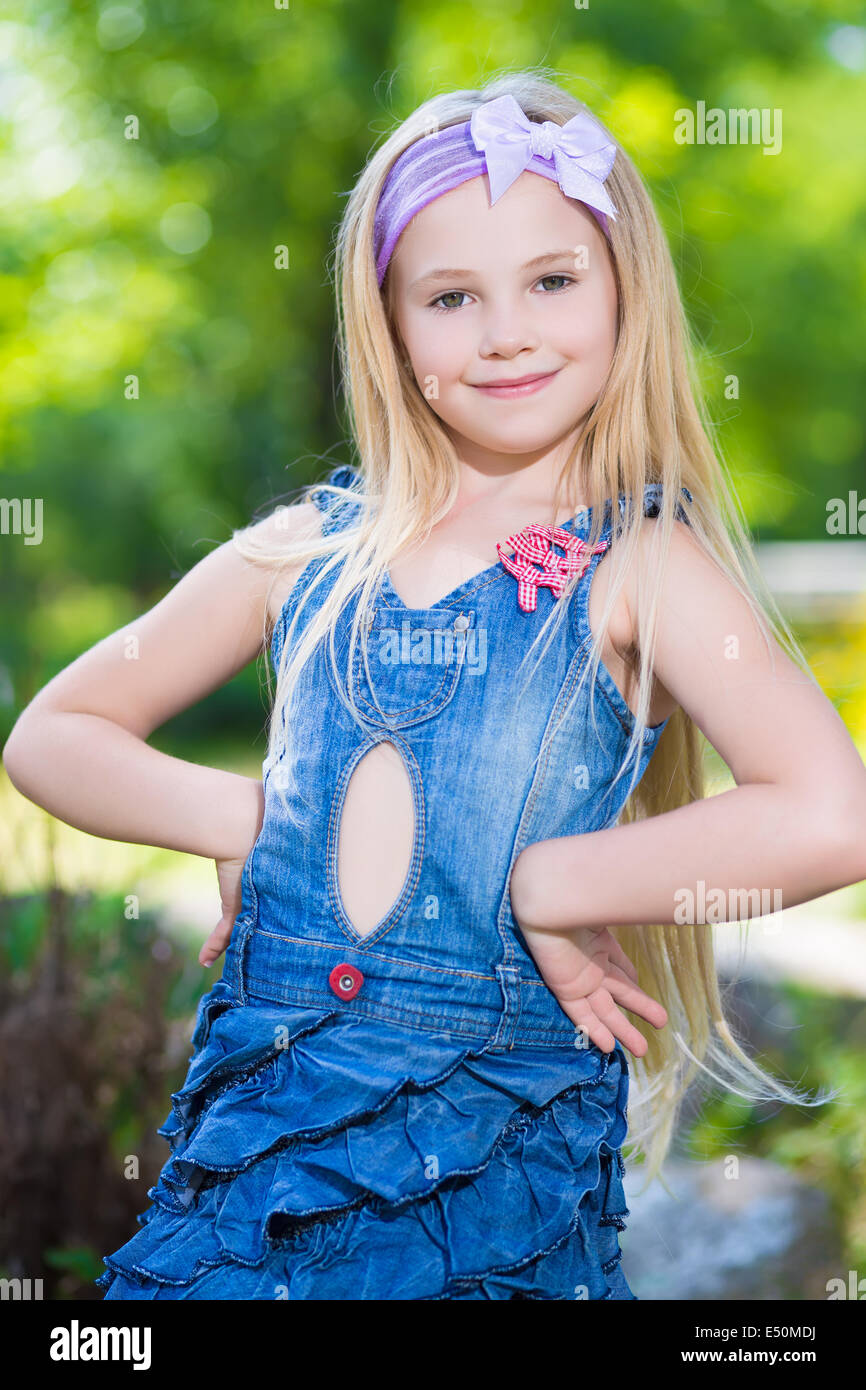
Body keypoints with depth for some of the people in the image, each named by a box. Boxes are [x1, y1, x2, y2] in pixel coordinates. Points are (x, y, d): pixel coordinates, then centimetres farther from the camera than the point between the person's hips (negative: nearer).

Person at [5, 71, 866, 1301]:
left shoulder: (644, 571, -5)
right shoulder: (306, 551, 6)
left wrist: (535, 882, -15)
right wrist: (237, 817, -5)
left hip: (499, 1152, -3)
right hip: (261, 1112, 3)